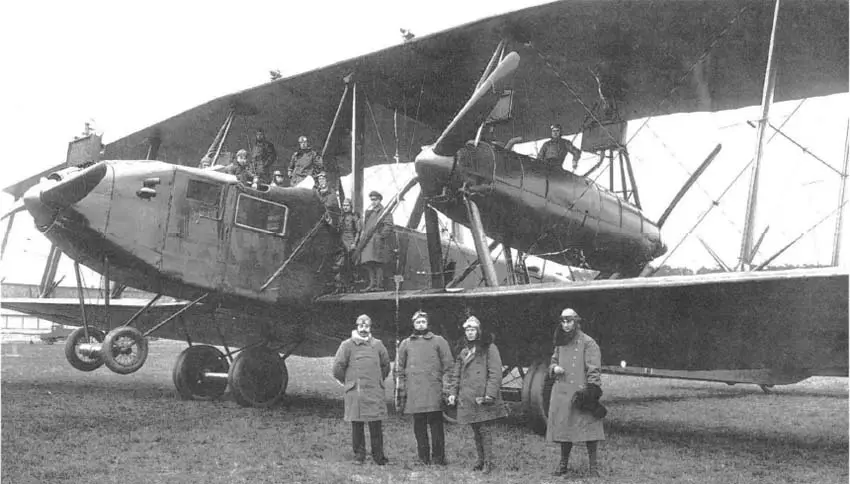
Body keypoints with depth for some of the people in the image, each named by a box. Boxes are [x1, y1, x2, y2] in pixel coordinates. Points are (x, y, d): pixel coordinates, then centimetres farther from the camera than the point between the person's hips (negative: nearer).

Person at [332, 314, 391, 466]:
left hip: (375, 391, 2)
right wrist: (347, 382, 9)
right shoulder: (347, 345, 1)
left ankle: (378, 455, 7)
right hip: (355, 391, -1)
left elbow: (386, 364, 21)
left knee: (376, 424, 0)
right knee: (357, 424, 3)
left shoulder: (377, 344, 9)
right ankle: (359, 455, 13)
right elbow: (338, 366, 3)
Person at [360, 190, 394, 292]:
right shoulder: (368, 211, 25)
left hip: (378, 242, -7)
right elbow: (364, 226, 29)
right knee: (369, 264, 1)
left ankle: (379, 284, -11)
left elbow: (388, 226, -7)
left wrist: (381, 236, -15)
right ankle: (372, 283, 4)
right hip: (367, 242, 7)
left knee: (378, 264, -12)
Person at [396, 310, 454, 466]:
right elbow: (400, 369, 16)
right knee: (419, 426, 4)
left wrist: (446, 387, -2)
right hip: (414, 392, 2)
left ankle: (438, 458, 2)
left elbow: (448, 365, 5)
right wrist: (401, 389, 9)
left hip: (434, 390, -2)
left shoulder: (438, 341, 7)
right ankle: (423, 458, 12)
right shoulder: (405, 344, 14)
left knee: (436, 423, -4)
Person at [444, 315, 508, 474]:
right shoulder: (464, 352, 17)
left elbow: (495, 373, -9)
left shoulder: (489, 348, -2)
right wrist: (452, 392, 5)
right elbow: (455, 374, 17)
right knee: (475, 431, 10)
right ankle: (480, 460, 18)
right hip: (467, 398, 6)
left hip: (482, 397, -5)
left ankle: (488, 462, 1)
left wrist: (489, 394, -16)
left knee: (484, 429, -7)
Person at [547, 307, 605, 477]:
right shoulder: (560, 344, 14)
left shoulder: (587, 343, -6)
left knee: (588, 426, -6)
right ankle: (563, 463, 21)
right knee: (564, 428, 10)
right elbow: (553, 361, 25)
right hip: (562, 393, 6)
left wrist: (592, 390, -18)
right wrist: (554, 368, 2)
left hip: (580, 392, -6)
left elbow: (594, 369, -10)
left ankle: (593, 465, 4)